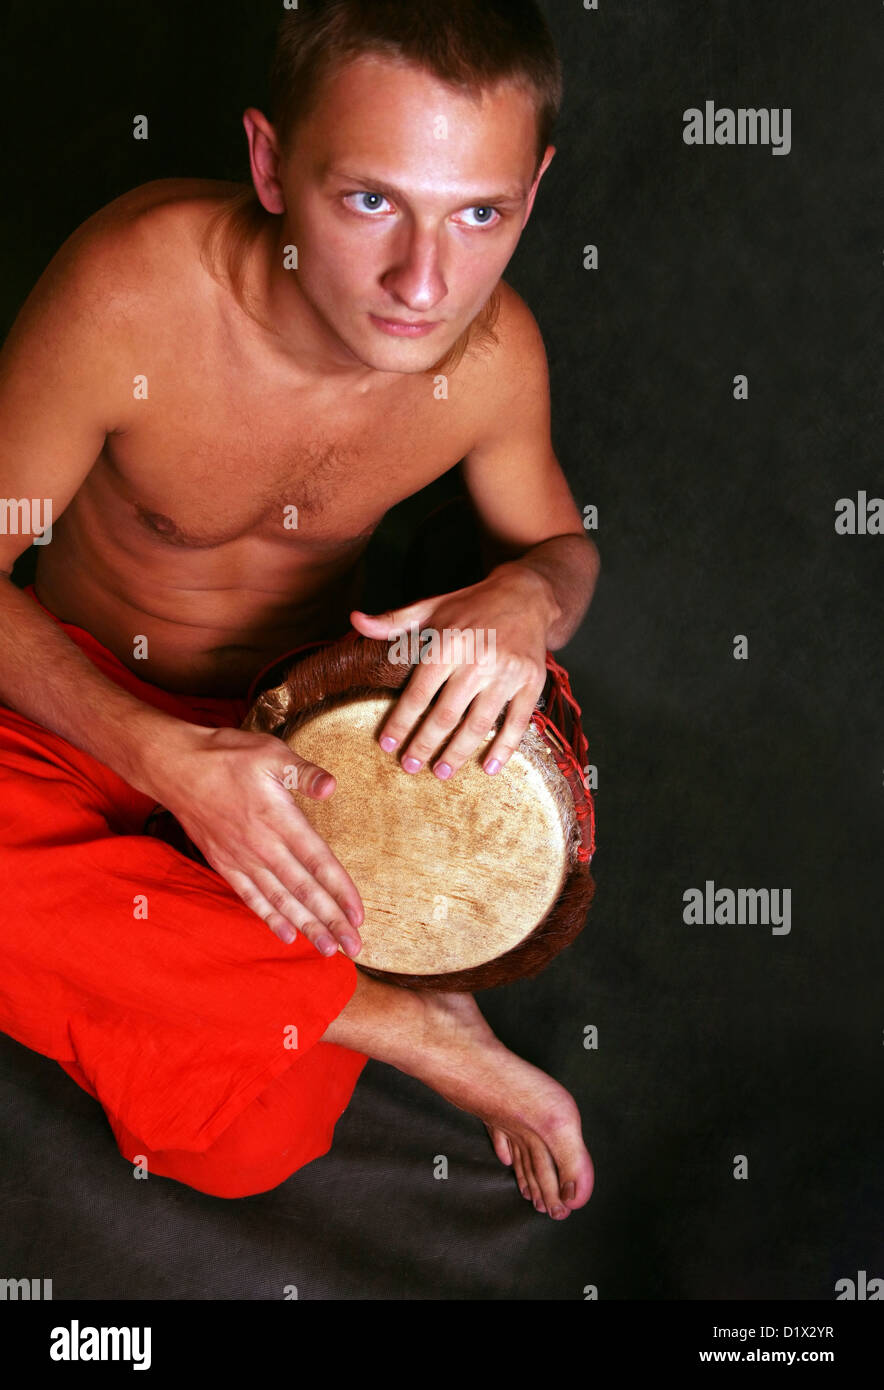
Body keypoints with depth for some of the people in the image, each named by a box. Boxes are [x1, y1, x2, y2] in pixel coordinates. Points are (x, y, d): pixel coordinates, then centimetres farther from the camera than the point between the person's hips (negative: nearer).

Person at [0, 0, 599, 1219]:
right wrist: (166, 760, -35)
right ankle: (391, 1020, -25)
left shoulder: (495, 353, -18)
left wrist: (527, 597, -24)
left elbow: (562, 542, 3)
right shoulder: (130, 292, -29)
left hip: (307, 712, 1)